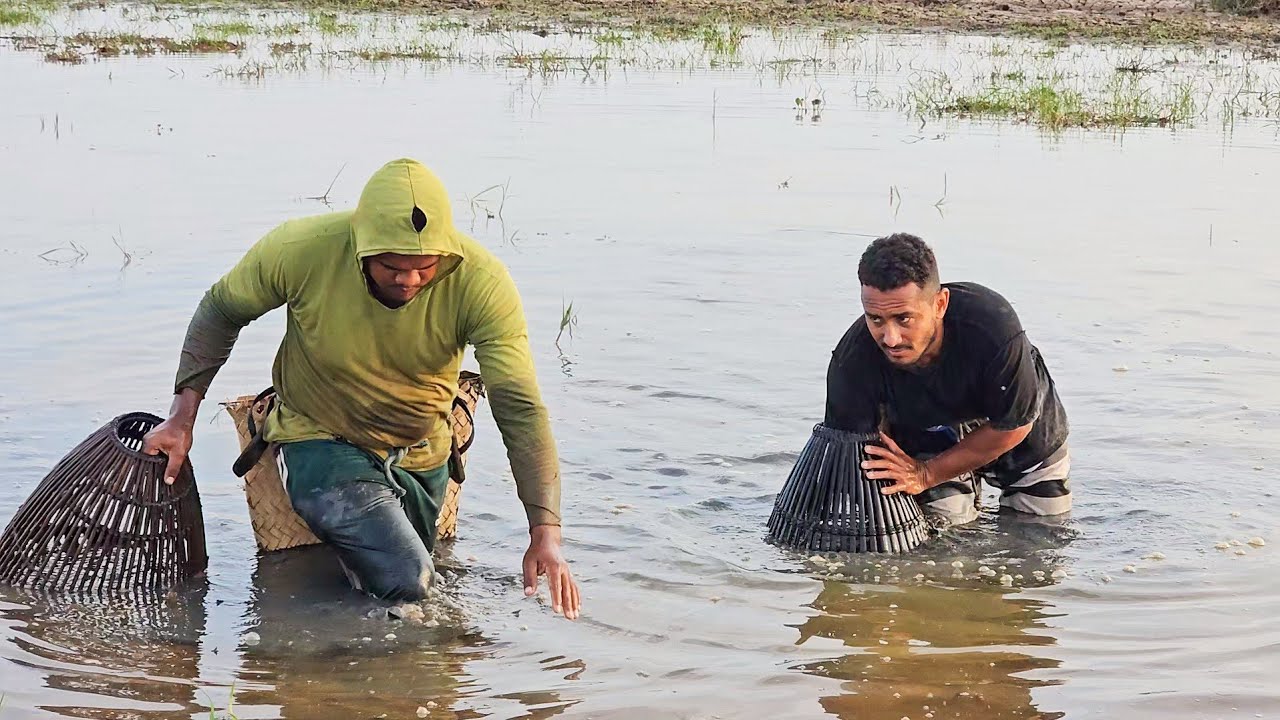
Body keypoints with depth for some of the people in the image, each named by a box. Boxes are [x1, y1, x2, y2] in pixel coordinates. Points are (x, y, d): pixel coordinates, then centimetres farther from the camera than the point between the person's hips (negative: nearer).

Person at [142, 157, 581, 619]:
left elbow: (520, 408, -30)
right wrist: (183, 416, -12)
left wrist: (545, 531, -39)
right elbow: (222, 309, -7)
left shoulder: (481, 282, -28)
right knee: (404, 581, -22)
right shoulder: (301, 250, -28)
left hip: (421, 456, 3)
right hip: (320, 443, -3)